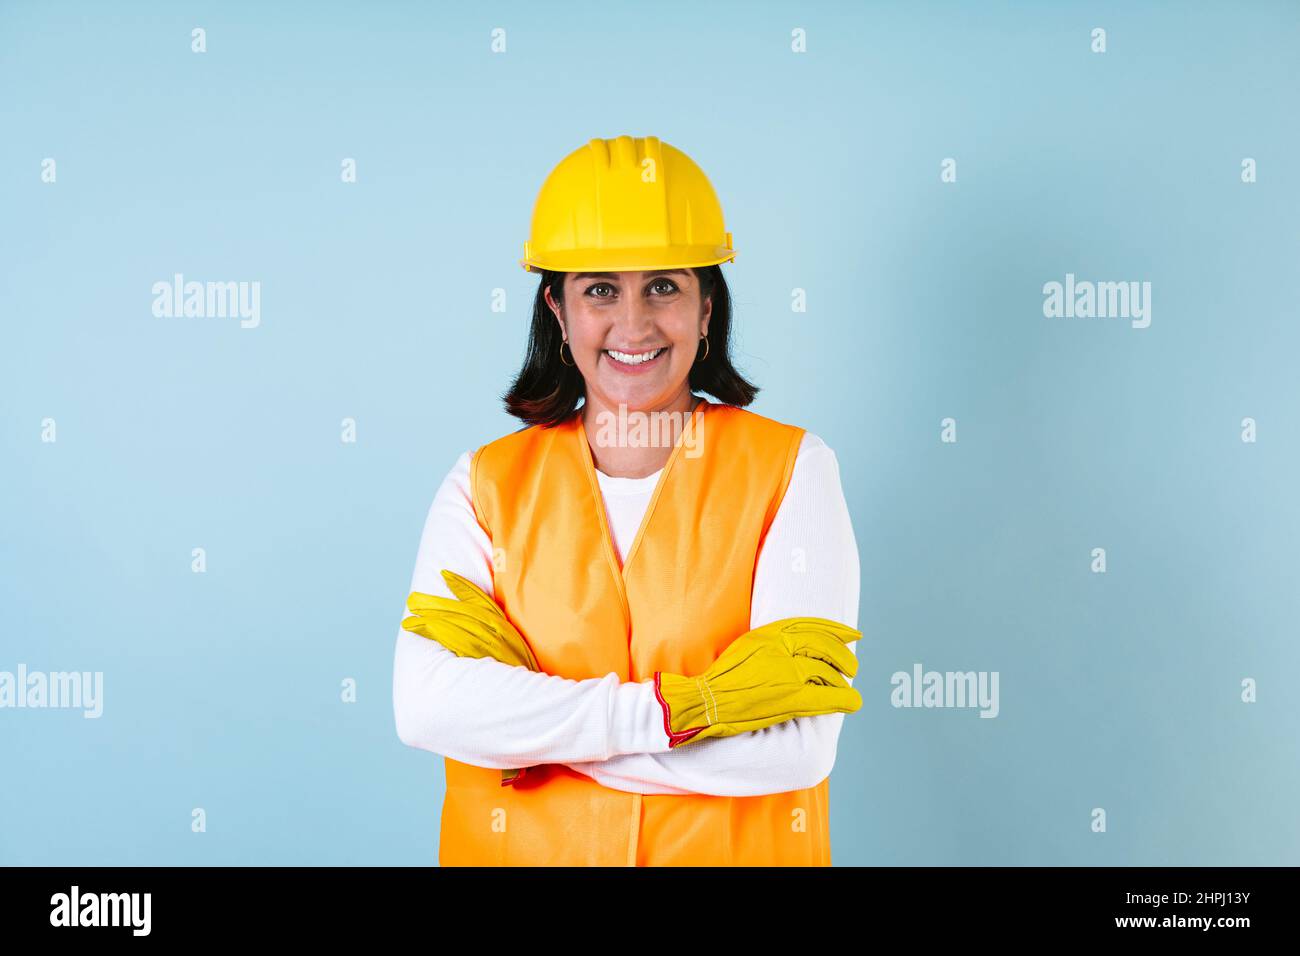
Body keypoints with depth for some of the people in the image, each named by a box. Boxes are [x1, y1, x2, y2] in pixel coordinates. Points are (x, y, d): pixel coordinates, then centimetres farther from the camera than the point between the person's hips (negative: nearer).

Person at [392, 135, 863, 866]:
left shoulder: (790, 469, -9)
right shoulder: (486, 484, -4)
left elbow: (797, 747, -20)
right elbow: (425, 708, -19)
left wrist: (524, 711, -17)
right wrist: (682, 708, -25)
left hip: (735, 848, -1)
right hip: (519, 847, 1)